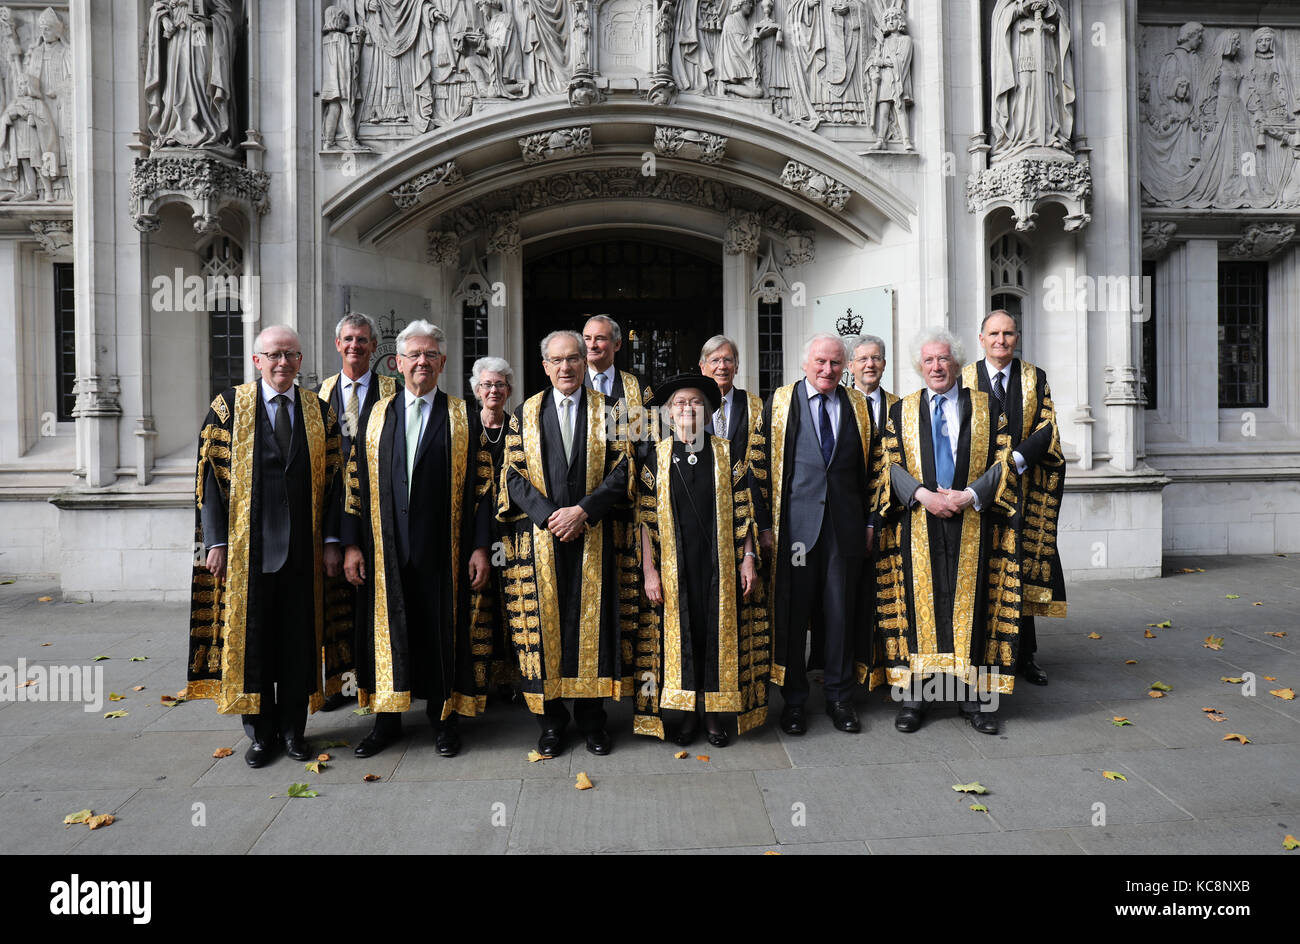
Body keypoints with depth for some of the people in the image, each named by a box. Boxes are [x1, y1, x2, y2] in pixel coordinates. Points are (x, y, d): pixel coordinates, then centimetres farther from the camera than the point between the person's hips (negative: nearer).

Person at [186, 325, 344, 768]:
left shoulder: (319, 412, 7)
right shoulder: (228, 407, 1)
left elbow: (332, 479, 6)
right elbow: (212, 476, -2)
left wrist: (330, 540, -1)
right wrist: (216, 541, -8)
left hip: (303, 548, 2)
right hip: (248, 548, -2)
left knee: (299, 638, 8)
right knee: (251, 636, 6)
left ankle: (293, 728, 22)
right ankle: (260, 732, 21)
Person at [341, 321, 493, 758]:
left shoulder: (463, 417, 3)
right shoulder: (376, 416, 9)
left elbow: (479, 484, 0)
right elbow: (357, 483, 8)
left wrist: (479, 546, -6)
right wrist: (352, 544, 1)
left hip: (440, 548, -2)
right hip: (385, 547, 2)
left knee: (442, 630, 5)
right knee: (386, 629, 8)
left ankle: (443, 718, 21)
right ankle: (387, 718, 23)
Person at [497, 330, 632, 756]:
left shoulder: (606, 411, 7)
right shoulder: (526, 413, 9)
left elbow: (620, 471, 0)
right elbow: (514, 475, 3)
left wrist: (583, 511, -13)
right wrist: (549, 515, -11)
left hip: (593, 537, 0)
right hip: (539, 537, 1)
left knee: (593, 622, 2)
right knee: (544, 622, 2)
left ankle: (592, 719, 15)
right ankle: (551, 720, 15)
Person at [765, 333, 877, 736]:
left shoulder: (857, 405, 11)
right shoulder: (779, 402, 3)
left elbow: (868, 467, 14)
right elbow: (767, 464, 2)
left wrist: (869, 520, 9)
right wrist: (767, 522, -3)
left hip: (845, 524, 2)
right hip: (794, 523, -2)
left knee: (841, 612, 7)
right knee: (791, 615, 3)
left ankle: (840, 698, 21)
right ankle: (794, 700, 17)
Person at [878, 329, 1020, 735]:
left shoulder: (986, 407, 8)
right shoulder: (901, 410, 10)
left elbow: (1004, 460, 2)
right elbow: (892, 463, 3)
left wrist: (968, 495, -12)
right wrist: (922, 494, -13)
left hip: (971, 522, 0)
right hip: (918, 523, 0)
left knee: (970, 603, 2)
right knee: (919, 605, 1)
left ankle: (973, 694, 11)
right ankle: (914, 694, 7)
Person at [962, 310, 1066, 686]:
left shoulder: (1035, 378, 9)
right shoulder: (964, 379, 6)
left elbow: (1047, 428, 0)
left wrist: (1015, 459, -16)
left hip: (1023, 487, 1)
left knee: (1024, 569, 4)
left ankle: (1024, 656, 14)